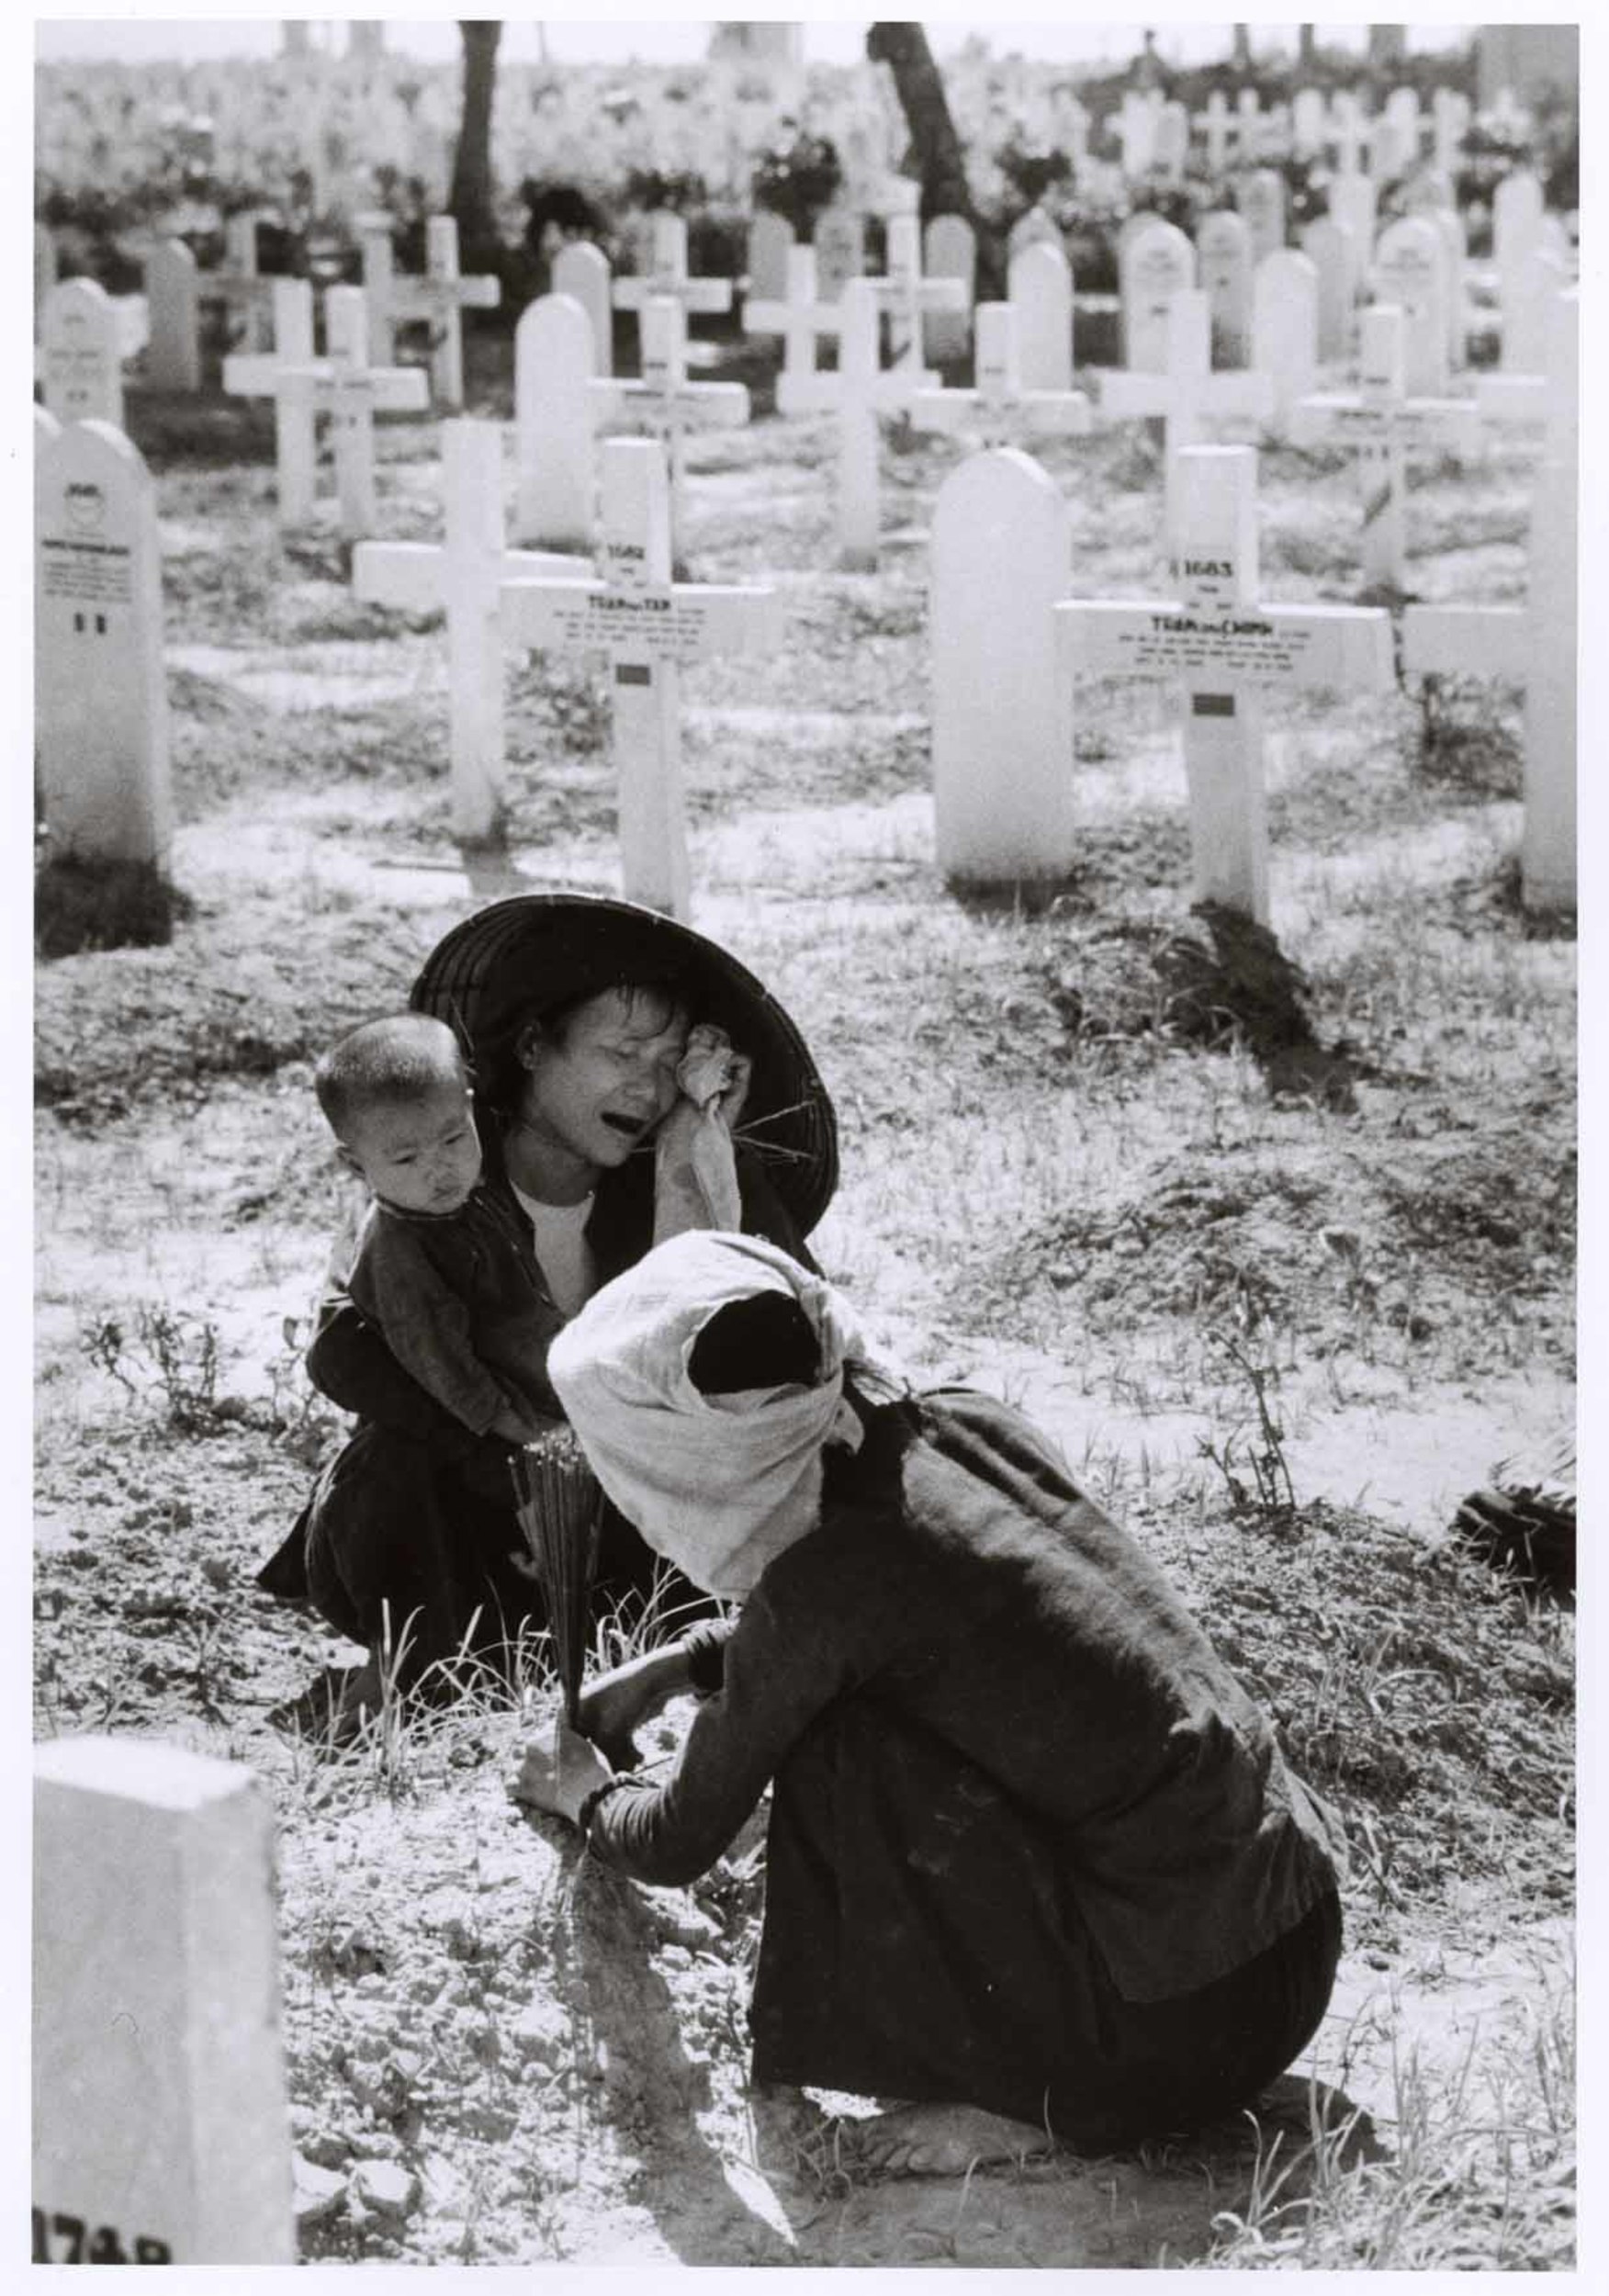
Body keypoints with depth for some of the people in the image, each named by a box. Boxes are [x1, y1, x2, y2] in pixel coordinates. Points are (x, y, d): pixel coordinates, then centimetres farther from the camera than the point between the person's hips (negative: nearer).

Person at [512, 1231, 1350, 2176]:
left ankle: (1022, 2097, 3)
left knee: (832, 1745, -5)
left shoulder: (822, 1577, -15)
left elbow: (678, 1847, 2)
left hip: (1183, 2022, -8)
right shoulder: (964, 1421, 4)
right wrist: (678, 1664, 31)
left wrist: (584, 1793, 22)